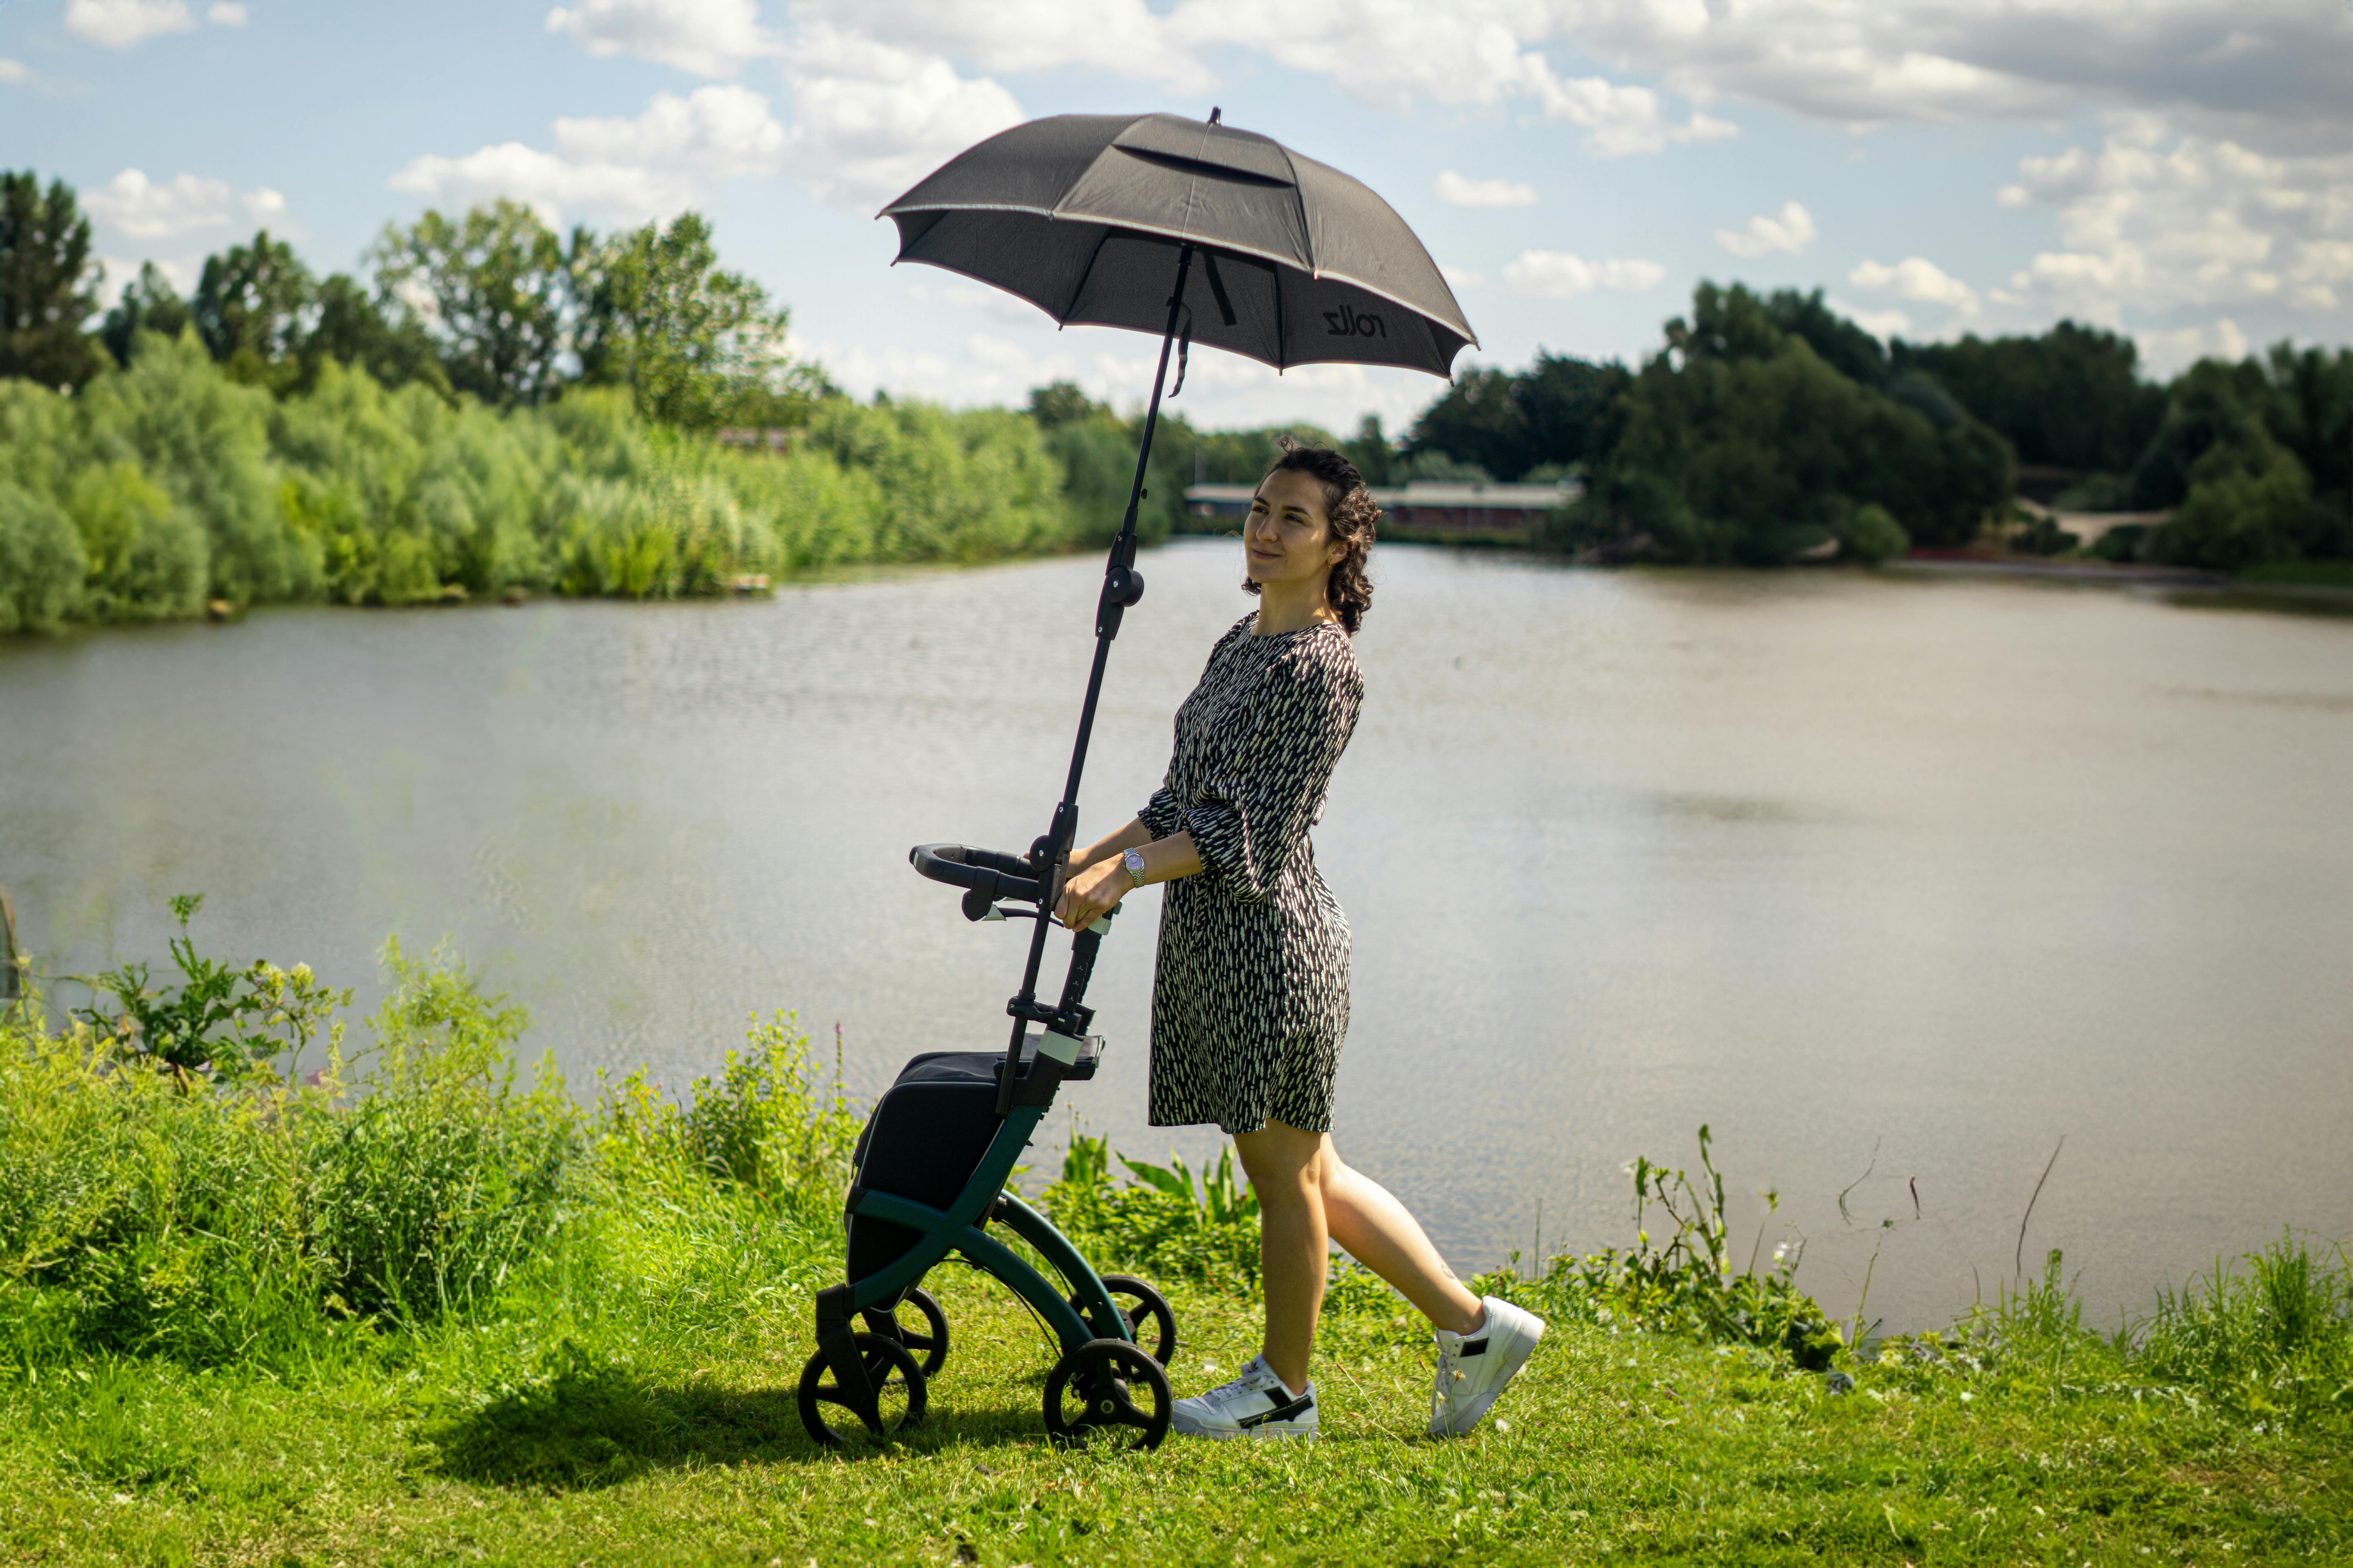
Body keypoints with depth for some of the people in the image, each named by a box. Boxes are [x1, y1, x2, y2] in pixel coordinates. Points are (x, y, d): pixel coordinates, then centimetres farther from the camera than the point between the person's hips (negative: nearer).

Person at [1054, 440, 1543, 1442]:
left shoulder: (1323, 666, -13)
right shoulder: (1241, 645, 15)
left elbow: (1253, 829, -18)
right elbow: (1187, 799, 20)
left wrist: (1126, 872, -20)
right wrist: (1090, 857, 12)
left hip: (1271, 936, -10)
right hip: (1210, 944, 10)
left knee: (1286, 1166, 3)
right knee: (1300, 1169, 14)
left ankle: (1284, 1389, 17)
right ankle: (1471, 1324, 23)